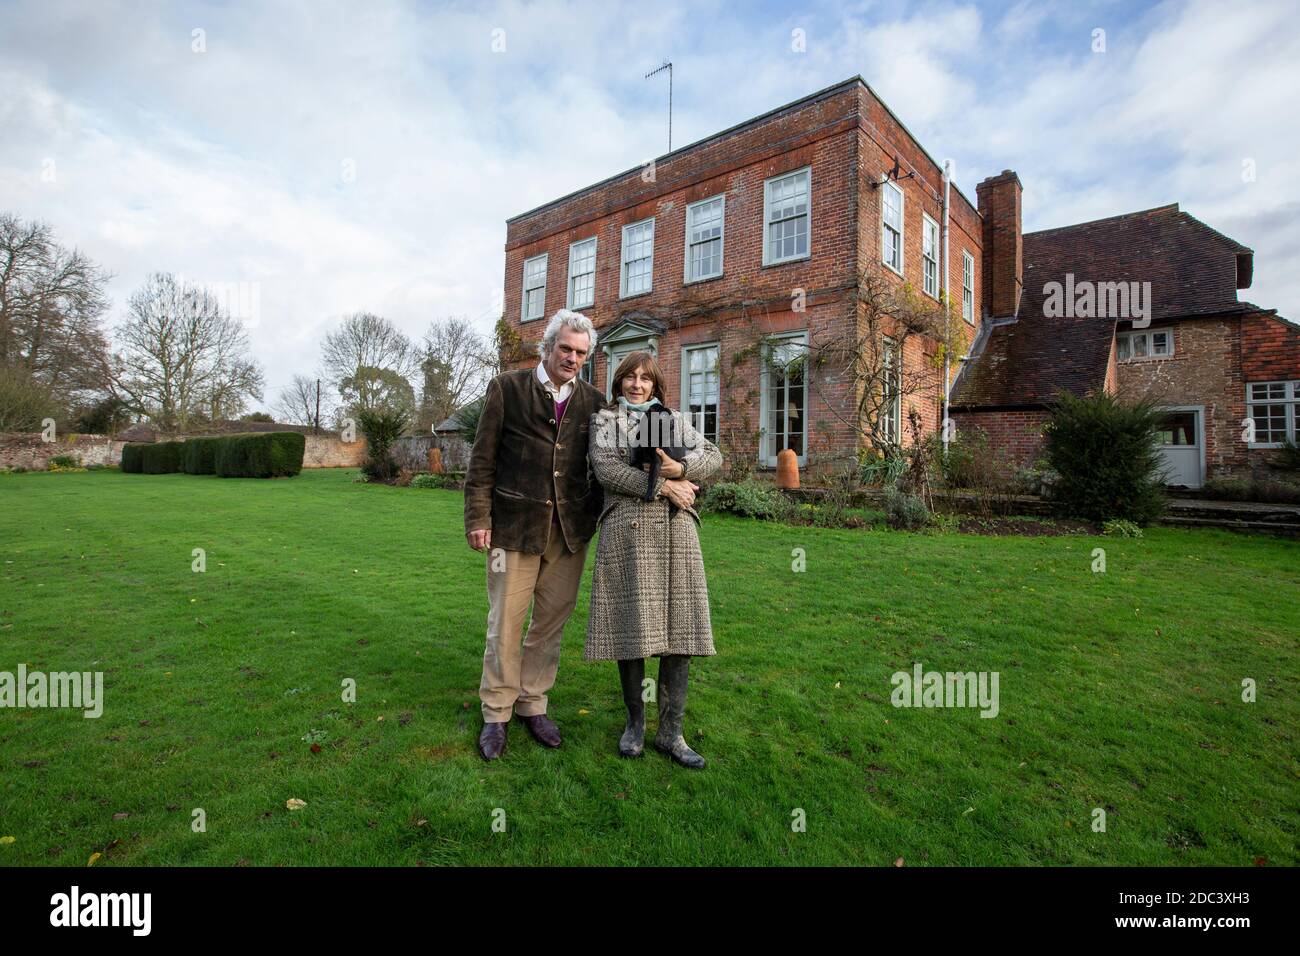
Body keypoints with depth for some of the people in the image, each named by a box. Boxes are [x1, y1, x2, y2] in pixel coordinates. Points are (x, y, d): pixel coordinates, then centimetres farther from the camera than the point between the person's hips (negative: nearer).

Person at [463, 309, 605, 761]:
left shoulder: (593, 401, 9)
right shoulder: (506, 387, 1)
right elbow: (483, 459, -1)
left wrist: (600, 517, 6)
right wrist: (478, 518, -5)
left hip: (570, 530, 3)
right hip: (515, 524, -2)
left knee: (551, 623, 12)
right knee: (505, 624, 7)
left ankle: (533, 705, 31)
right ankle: (496, 714, 25)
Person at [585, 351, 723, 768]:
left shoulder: (675, 419, 20)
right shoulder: (604, 420, 13)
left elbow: (713, 456, 9)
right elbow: (606, 469, -4)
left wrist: (679, 468, -11)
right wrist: (662, 486, -10)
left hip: (675, 532, 2)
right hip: (626, 531, -2)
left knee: (678, 629, 0)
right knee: (631, 628, 1)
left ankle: (671, 733, 13)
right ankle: (635, 722, 23)